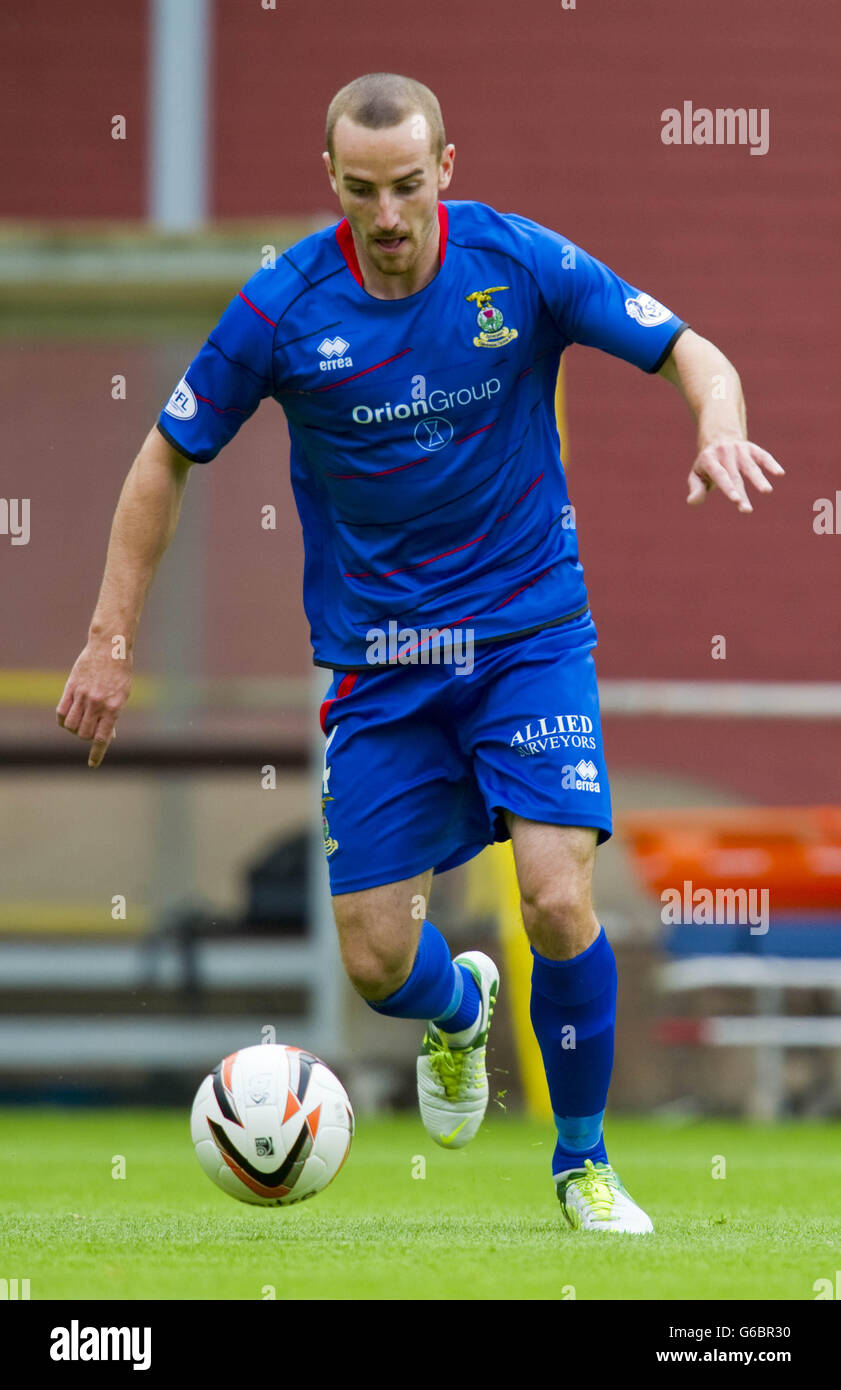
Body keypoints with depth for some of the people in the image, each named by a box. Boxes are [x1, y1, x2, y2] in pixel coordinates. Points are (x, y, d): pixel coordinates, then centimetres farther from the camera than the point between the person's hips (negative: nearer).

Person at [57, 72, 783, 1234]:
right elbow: (168, 458, 2)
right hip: (378, 662, 1)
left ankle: (584, 1161, 6)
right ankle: (461, 1010, 39)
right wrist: (111, 640, 0)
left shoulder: (521, 263, -10)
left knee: (558, 900, -18)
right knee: (377, 964, -1)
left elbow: (691, 354, -6)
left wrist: (719, 423, -30)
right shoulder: (283, 308, -9)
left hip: (530, 633, -1)